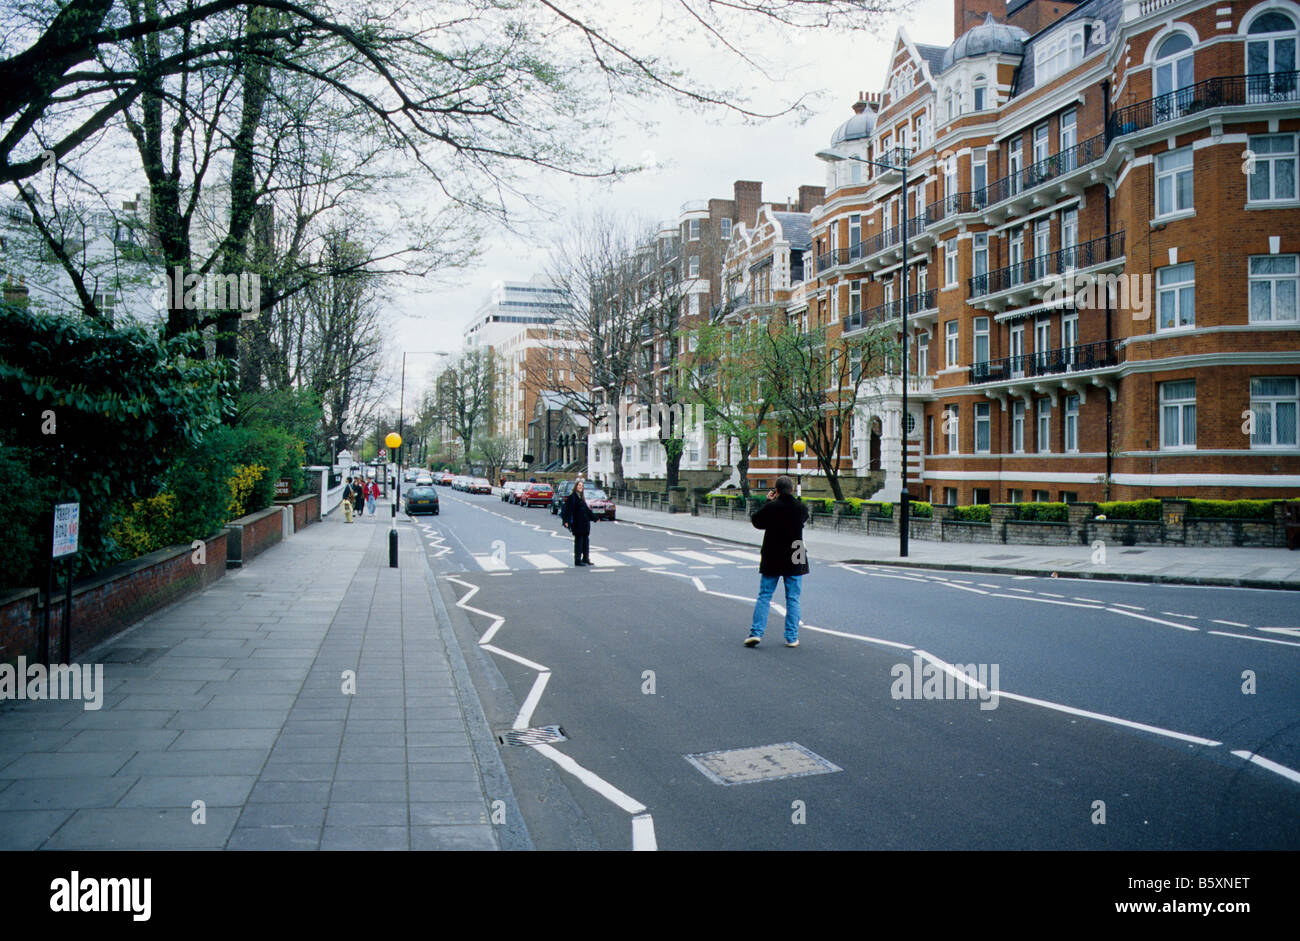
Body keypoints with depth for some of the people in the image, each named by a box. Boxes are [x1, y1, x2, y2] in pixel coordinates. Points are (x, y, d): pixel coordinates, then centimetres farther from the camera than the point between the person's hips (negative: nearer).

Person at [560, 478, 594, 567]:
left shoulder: (580, 496, 16)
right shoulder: (572, 496, -10)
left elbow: (586, 509, 24)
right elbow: (568, 509, -17)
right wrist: (567, 521, -25)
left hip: (585, 522, 8)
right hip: (577, 523, -8)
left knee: (586, 540, 10)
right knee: (579, 541, -4)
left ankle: (586, 559, 18)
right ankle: (577, 560, 1)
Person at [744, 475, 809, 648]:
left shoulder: (771, 507, -11)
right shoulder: (801, 508, -5)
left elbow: (756, 521, 3)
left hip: (771, 559, -1)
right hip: (794, 560, 1)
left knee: (764, 596, 6)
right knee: (792, 599, 7)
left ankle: (756, 632, -1)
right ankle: (792, 637, 8)